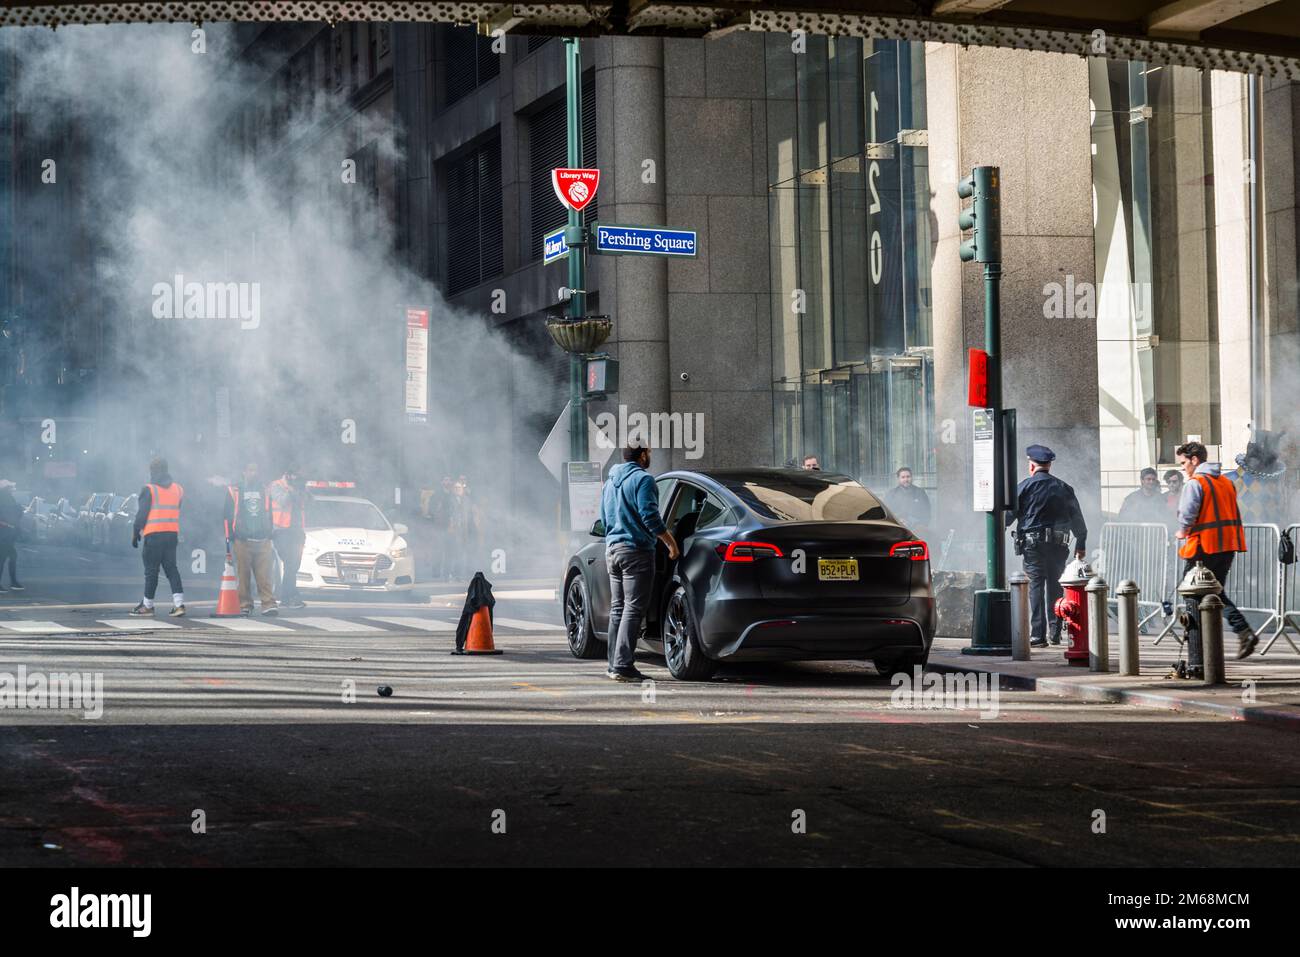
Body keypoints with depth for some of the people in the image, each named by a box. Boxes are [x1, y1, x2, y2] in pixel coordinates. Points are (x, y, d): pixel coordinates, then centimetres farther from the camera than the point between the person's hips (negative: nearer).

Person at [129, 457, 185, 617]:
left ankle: (147, 606, 7)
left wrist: (135, 533, 2)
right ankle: (179, 604, -4)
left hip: (153, 535, -5)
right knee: (171, 569, 7)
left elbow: (141, 514, -7)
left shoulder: (149, 490, -7)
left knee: (151, 570, 1)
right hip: (172, 534, 5)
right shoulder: (177, 489, 10)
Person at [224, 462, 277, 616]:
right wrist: (229, 537, 0)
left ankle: (268, 604, -10)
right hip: (242, 540, -2)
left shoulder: (264, 492, 16)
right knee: (244, 575, -2)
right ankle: (245, 605, 3)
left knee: (264, 574, -6)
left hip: (262, 540, 2)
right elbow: (228, 515, 5)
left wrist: (269, 533, 17)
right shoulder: (234, 491, 6)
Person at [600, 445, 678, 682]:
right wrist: (671, 543, -10)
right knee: (633, 609, -9)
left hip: (612, 549, 9)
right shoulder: (642, 479, -10)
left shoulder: (610, 482, 18)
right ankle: (622, 666, -15)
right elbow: (650, 517, -17)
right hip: (636, 550, -9)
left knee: (617, 608, 12)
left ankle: (615, 665, 13)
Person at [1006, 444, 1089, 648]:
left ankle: (1037, 635, -9)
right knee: (1055, 587, 13)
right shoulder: (1064, 488, 10)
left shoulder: (1024, 487, -2)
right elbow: (1077, 519, 14)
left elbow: (1009, 514, -2)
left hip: (1033, 544, -4)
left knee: (1035, 587, -3)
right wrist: (1081, 545, 22)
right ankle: (1055, 633, 15)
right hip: (1058, 546, 4)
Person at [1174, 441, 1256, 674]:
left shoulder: (1195, 483, -9)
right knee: (1217, 594, 24)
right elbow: (1234, 515, 17)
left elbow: (1187, 514, -20)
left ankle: (1196, 664, -2)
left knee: (1194, 604, -1)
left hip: (1202, 548, -7)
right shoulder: (1227, 482, 14)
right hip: (1227, 546, 7)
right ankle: (1244, 631, 2)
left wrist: (1183, 532, 0)